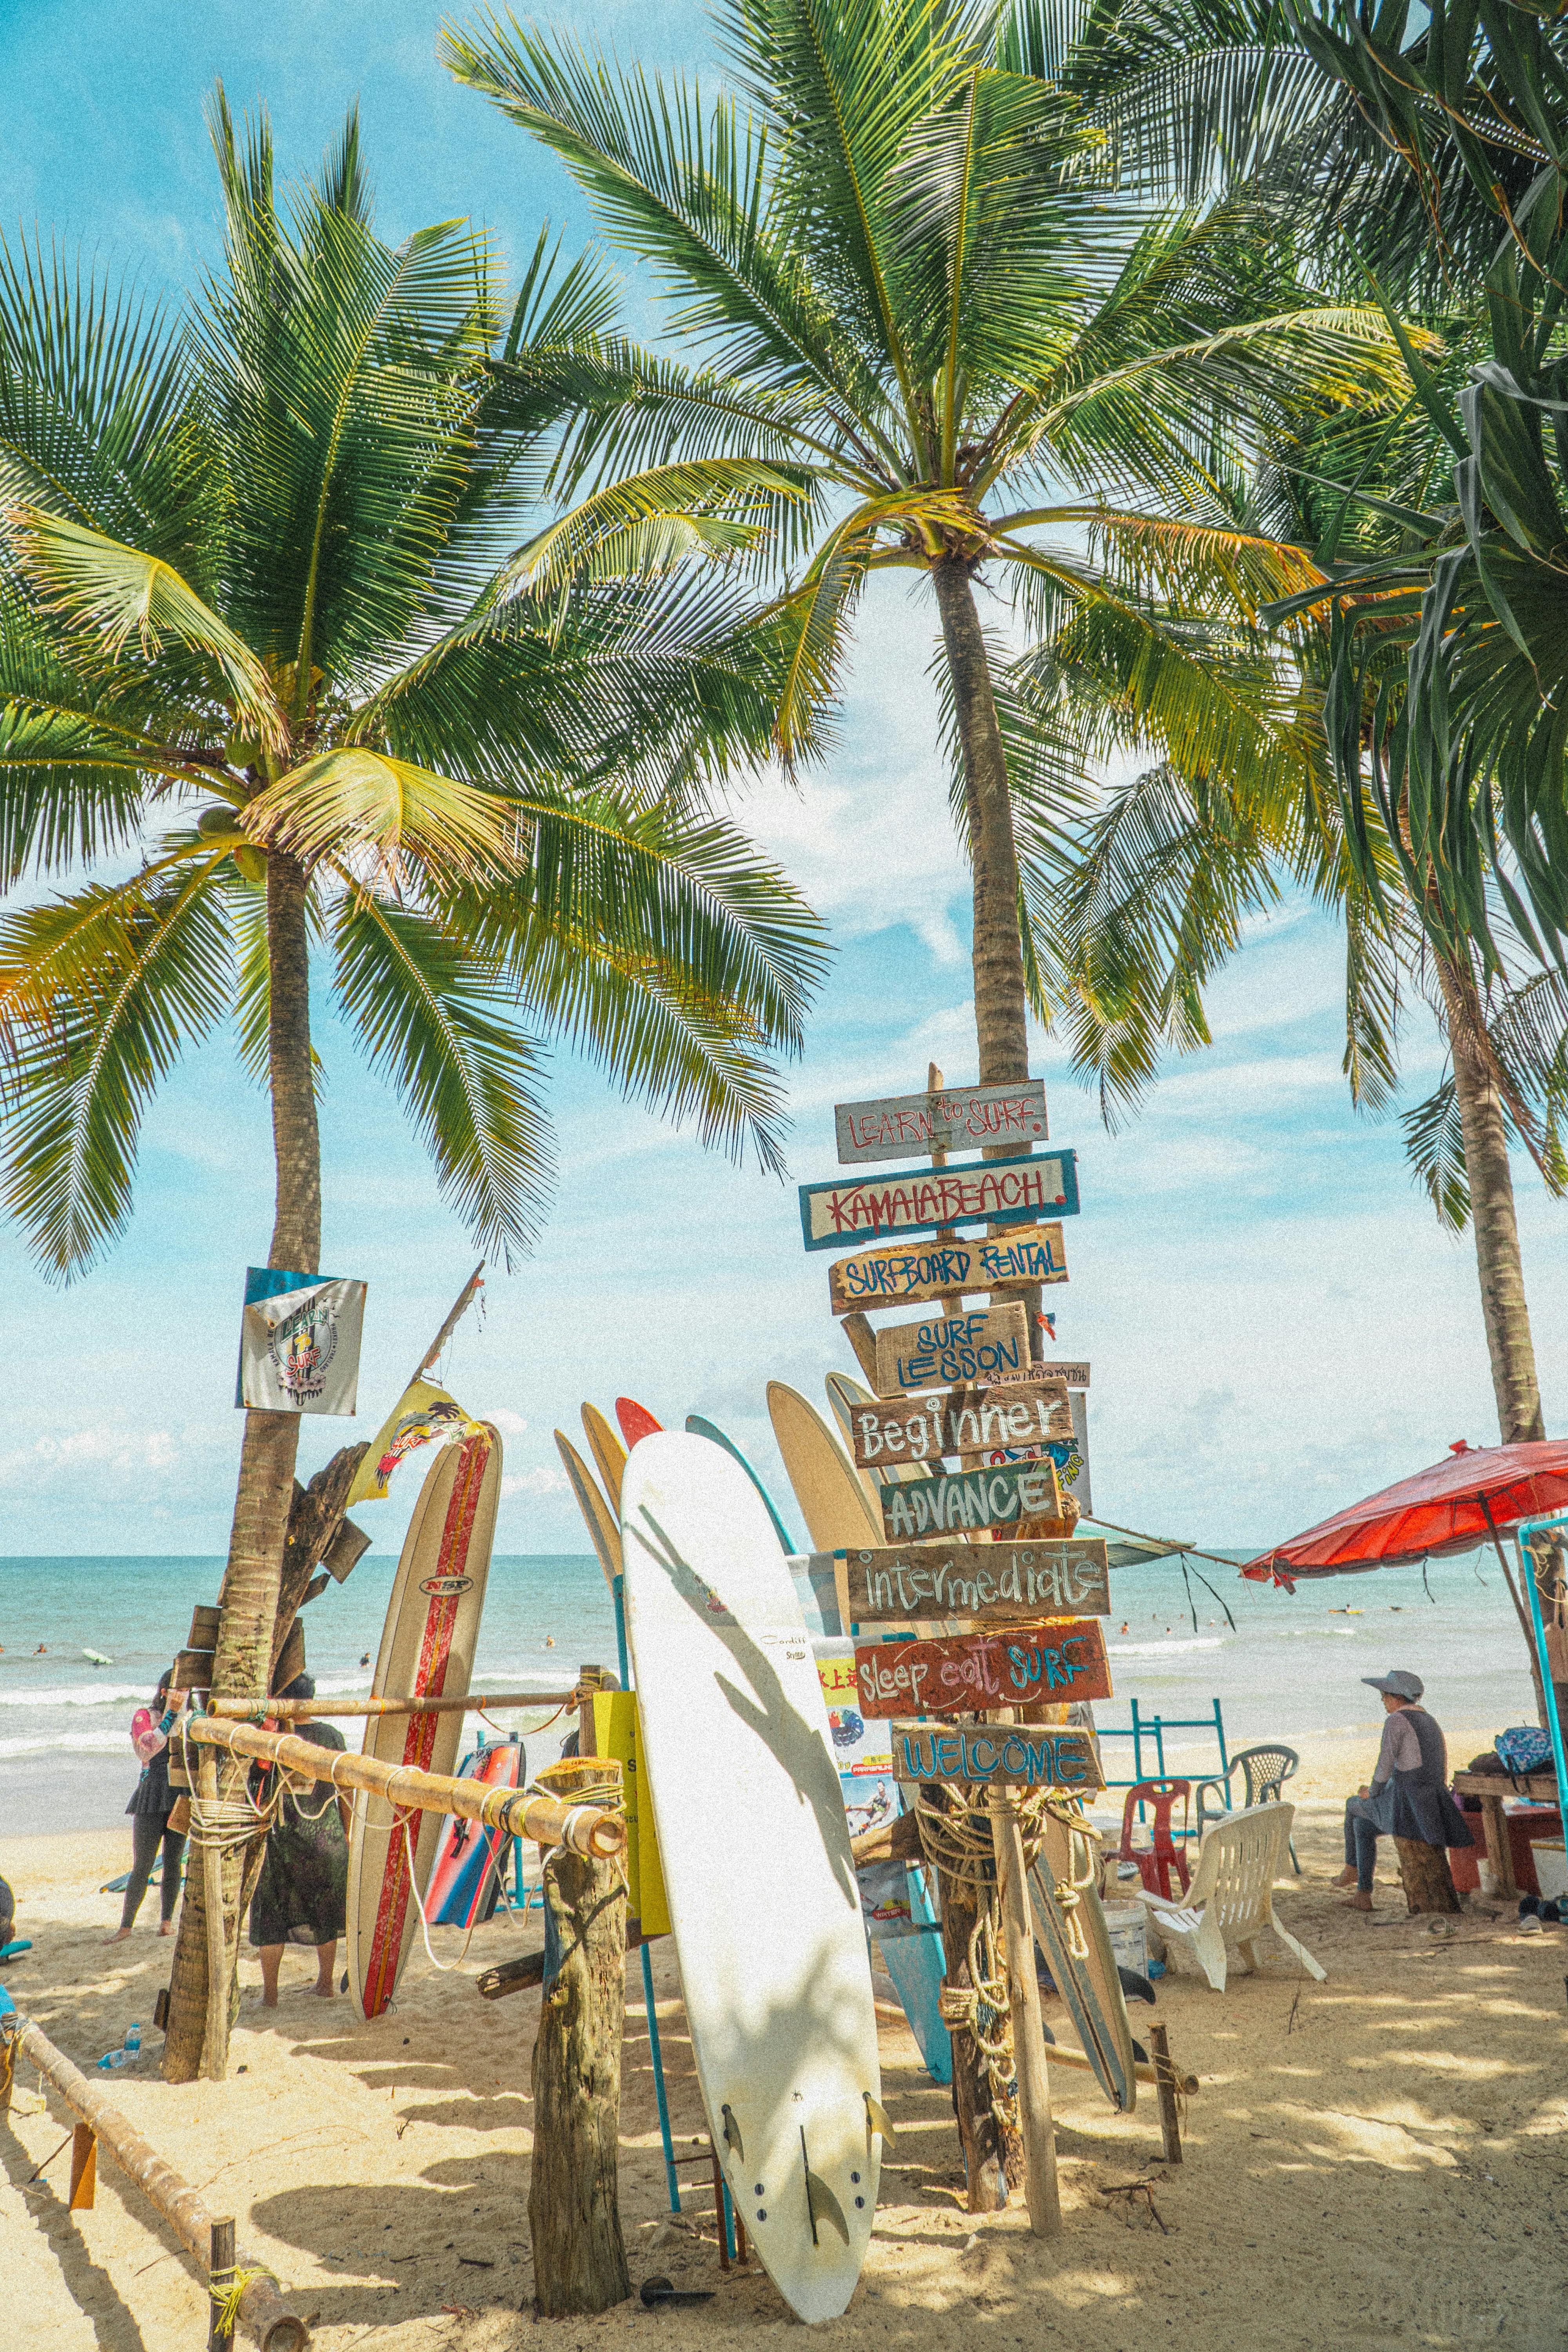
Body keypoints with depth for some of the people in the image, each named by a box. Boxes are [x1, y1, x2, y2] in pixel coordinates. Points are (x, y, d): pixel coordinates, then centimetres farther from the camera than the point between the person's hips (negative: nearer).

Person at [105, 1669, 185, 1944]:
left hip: (182, 1800, 2)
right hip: (151, 1801, -2)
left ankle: (167, 1921, 17)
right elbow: (145, 1750, -18)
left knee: (173, 1864, 4)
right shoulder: (144, 1716, -2)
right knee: (142, 1867, 0)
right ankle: (126, 1926, 12)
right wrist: (169, 1717, -25)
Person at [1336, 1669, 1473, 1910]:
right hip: (1432, 1807, 8)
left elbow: (1386, 1764, -15)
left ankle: (1351, 1869, 38)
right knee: (1362, 1825, 24)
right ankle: (1363, 1896, 23)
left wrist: (1373, 1793, 5)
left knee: (1353, 1806, 22)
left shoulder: (1396, 1720, -12)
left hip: (1407, 1806, -8)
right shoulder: (1429, 1721, 15)